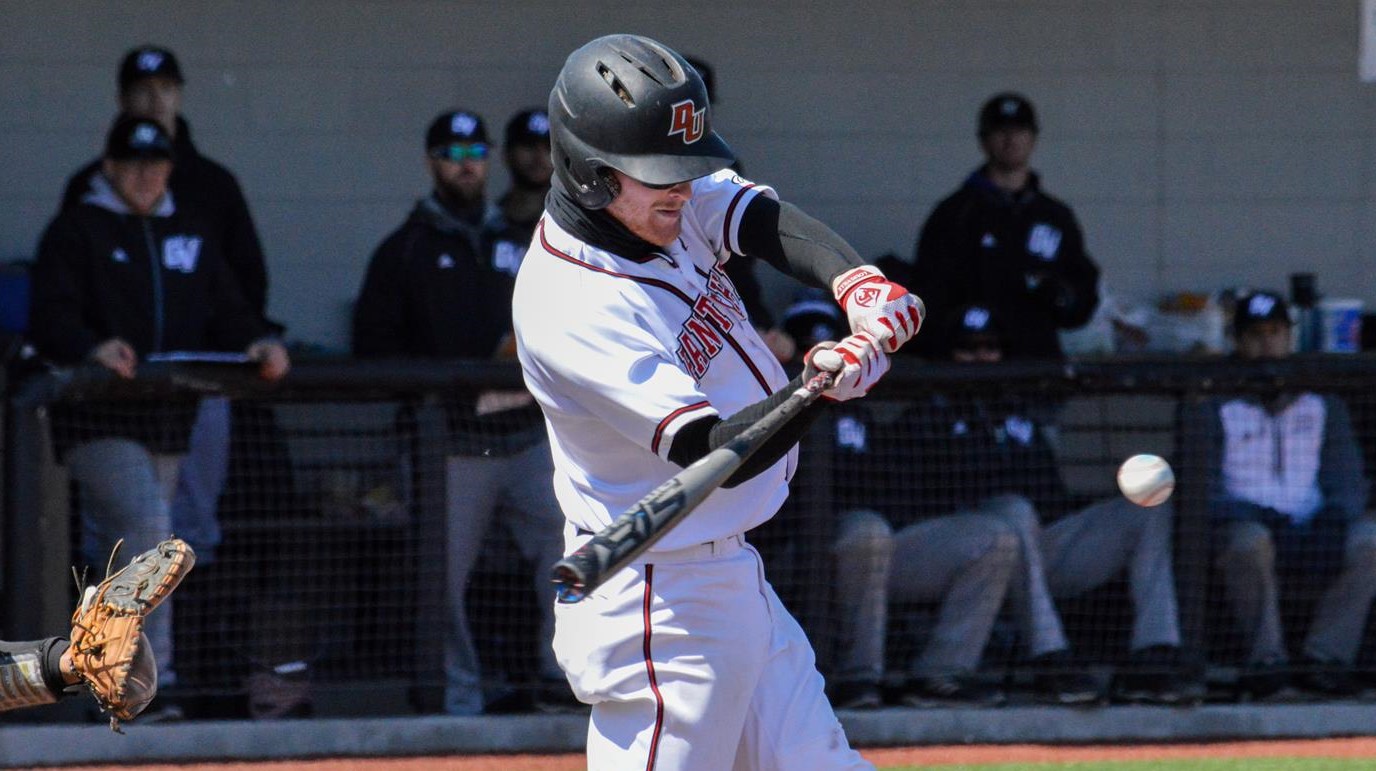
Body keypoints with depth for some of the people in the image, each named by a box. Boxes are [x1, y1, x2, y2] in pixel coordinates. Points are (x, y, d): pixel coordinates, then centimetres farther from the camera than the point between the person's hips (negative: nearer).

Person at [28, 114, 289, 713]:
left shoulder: (193, 230, 18)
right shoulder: (77, 230, 1)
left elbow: (225, 310, 15)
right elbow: (50, 320, -9)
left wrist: (257, 343, -6)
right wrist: (93, 349, -29)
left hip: (168, 421, 6)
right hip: (98, 419, -6)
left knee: (116, 551, 11)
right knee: (146, 525, -22)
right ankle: (155, 672, -24)